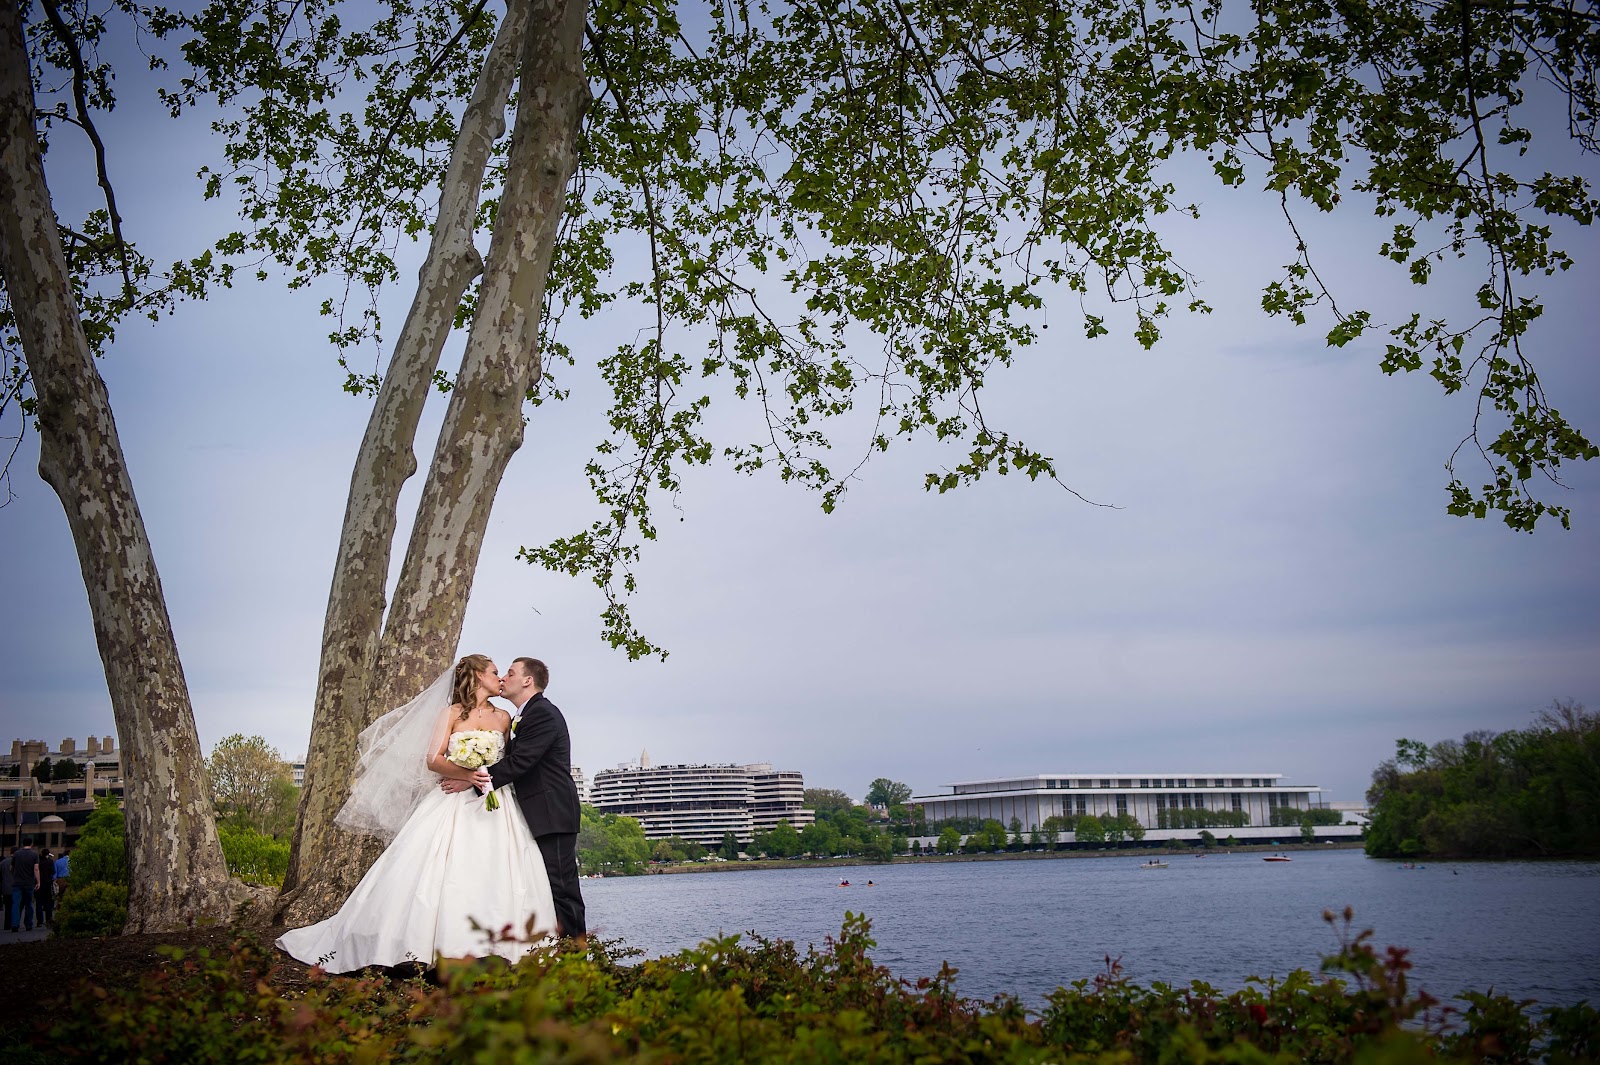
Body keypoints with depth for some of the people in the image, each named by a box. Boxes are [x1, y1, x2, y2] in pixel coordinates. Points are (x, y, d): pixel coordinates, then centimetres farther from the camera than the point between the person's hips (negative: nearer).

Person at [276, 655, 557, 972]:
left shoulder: (503, 718, 15)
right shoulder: (451, 713, 4)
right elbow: (433, 760, -5)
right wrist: (469, 775, -18)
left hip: (495, 807, 3)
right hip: (454, 805, -3)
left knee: (494, 878, -9)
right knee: (436, 874, -10)